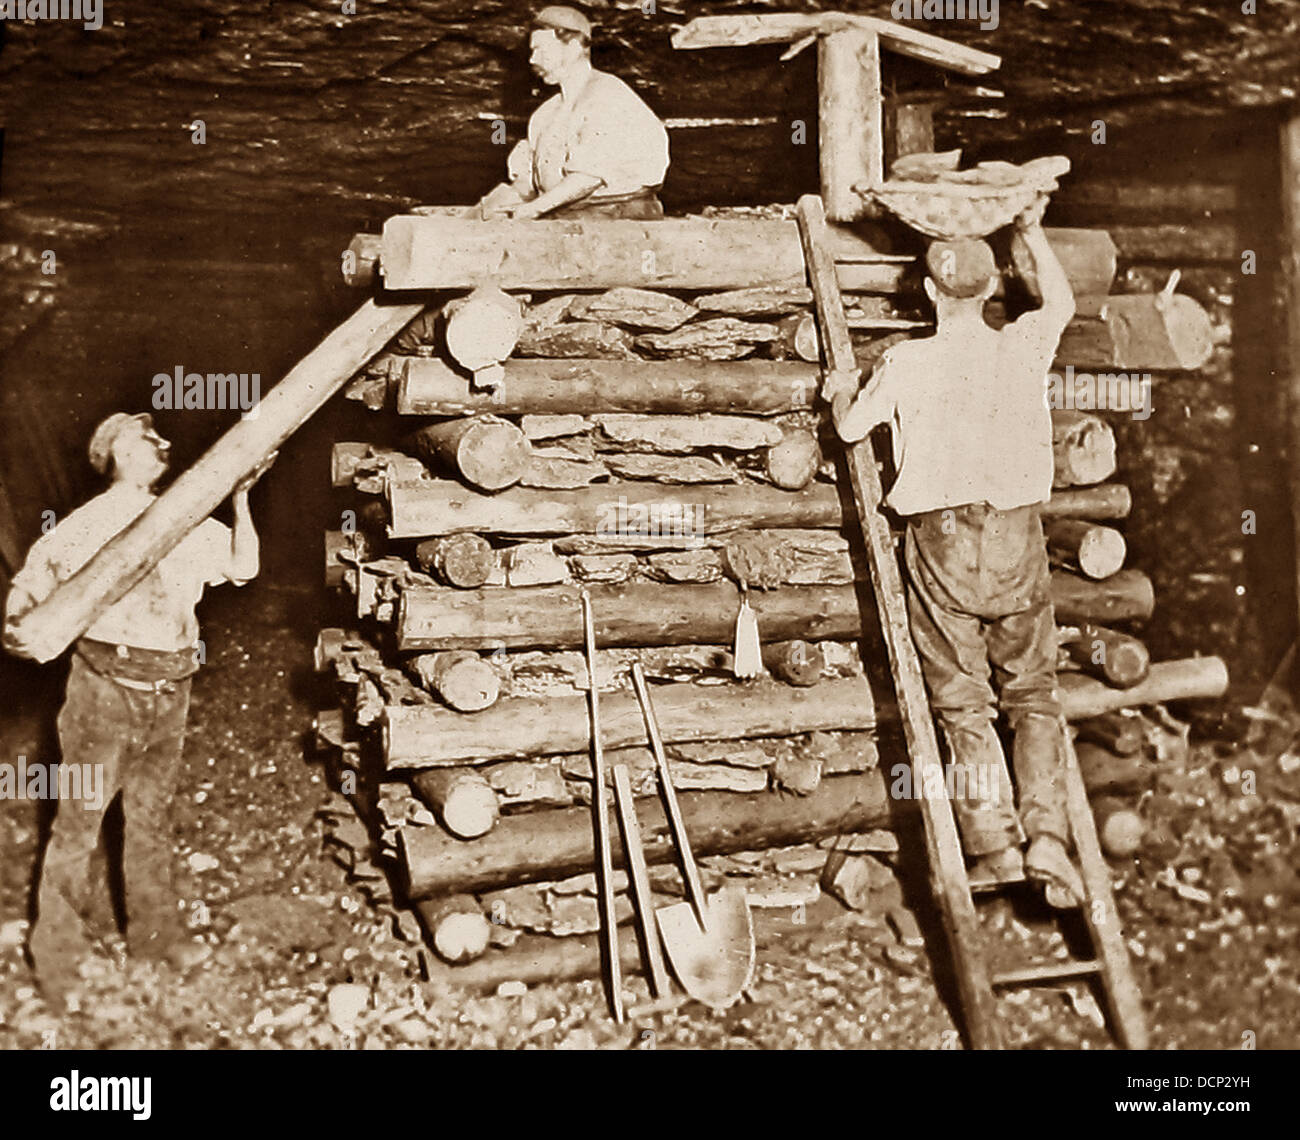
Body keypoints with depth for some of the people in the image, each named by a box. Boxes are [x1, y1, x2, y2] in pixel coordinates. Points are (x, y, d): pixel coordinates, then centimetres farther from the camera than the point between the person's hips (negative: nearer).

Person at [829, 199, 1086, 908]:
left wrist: (838, 397, 32)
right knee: (1032, 692, 12)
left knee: (963, 703, 5)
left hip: (941, 539, -2)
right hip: (1016, 535, 2)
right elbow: (1062, 301, 25)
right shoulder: (1025, 346, 2)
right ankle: (1047, 835, 1)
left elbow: (851, 429, 9)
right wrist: (1032, 232, 39)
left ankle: (993, 845, 1)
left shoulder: (905, 363, -5)